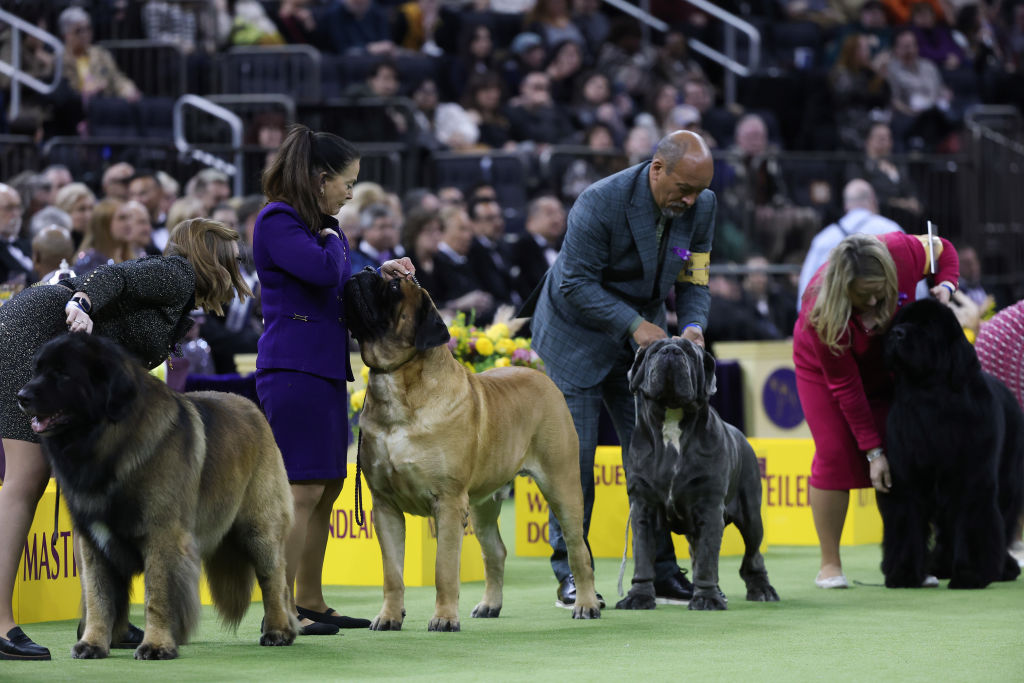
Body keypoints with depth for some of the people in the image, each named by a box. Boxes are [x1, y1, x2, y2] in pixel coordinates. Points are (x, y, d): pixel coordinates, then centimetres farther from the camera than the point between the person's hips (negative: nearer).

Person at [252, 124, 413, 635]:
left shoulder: (320, 224, 19)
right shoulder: (277, 220, -10)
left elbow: (345, 286, 26)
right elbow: (324, 271, -24)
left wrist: (381, 274, 10)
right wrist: (332, 240, -4)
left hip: (326, 367, 10)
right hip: (292, 367, -10)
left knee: (326, 490, 11)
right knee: (301, 490, -12)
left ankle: (310, 602, 18)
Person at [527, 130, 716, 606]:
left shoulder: (701, 207, -9)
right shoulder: (601, 203, -26)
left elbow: (693, 281, 0)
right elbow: (576, 284, -22)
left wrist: (693, 326, -20)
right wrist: (634, 324, -29)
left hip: (641, 335, 5)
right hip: (577, 335, -5)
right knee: (574, 455, -6)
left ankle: (660, 572, 6)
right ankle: (571, 575, 1)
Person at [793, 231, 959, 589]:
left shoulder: (901, 252, -33)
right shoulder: (822, 314, -39)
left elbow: (943, 249, -8)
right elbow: (846, 387, -31)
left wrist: (945, 286, -28)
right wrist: (873, 451, -28)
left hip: (885, 365, 4)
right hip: (824, 366, -4)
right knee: (835, 454, -14)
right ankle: (829, 565, -6)